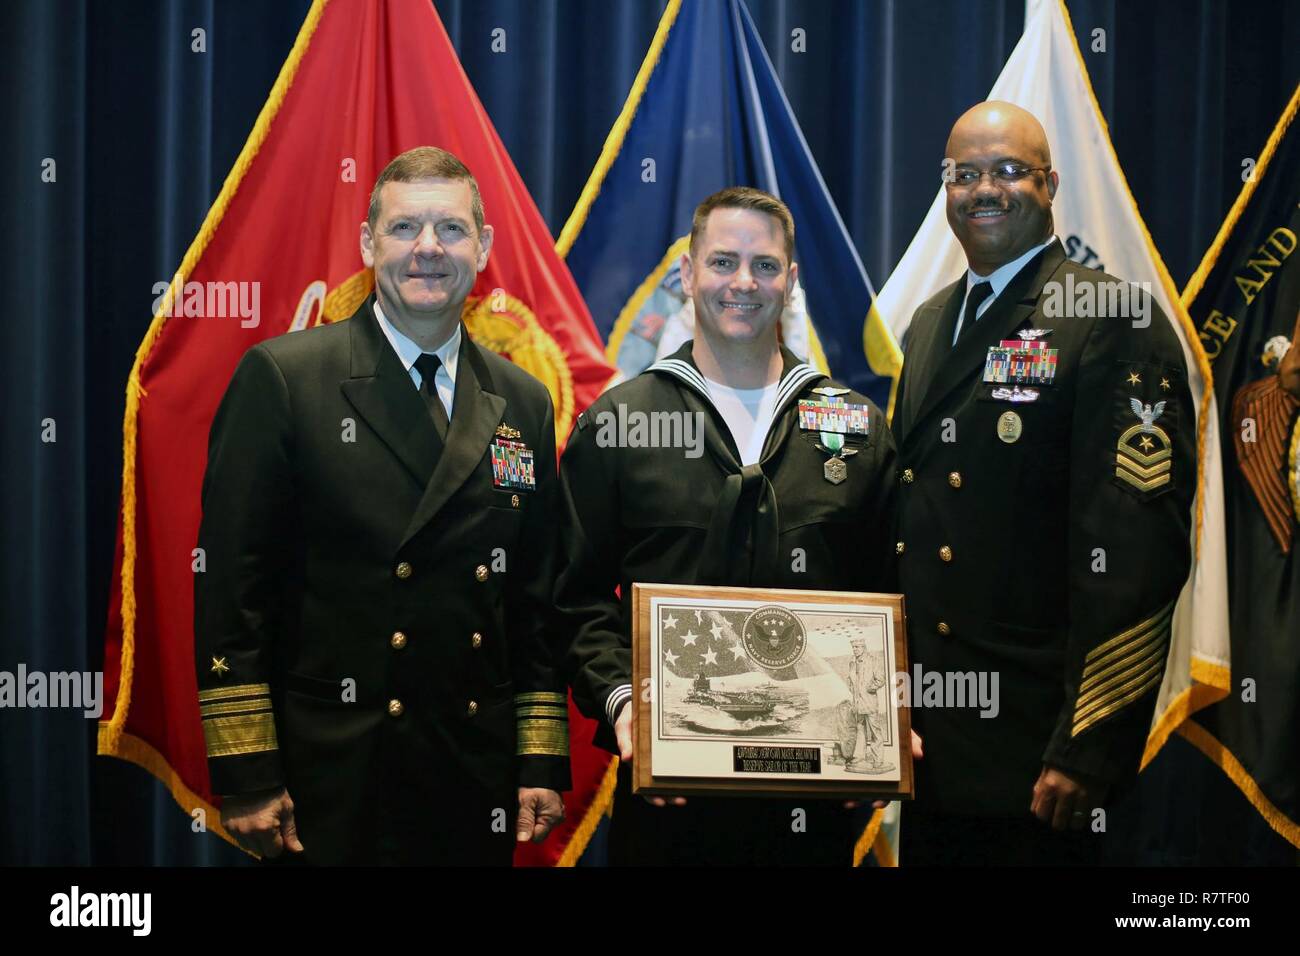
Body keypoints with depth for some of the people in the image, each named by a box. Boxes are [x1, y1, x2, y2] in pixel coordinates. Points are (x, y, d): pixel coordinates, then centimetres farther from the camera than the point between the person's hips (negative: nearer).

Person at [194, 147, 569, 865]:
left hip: (477, 784, 4)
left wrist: (543, 762, 7)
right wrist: (245, 774, -11)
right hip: (330, 785, -4)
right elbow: (232, 584, -7)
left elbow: (535, 601, 13)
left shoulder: (524, 404, 10)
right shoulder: (281, 378, -4)